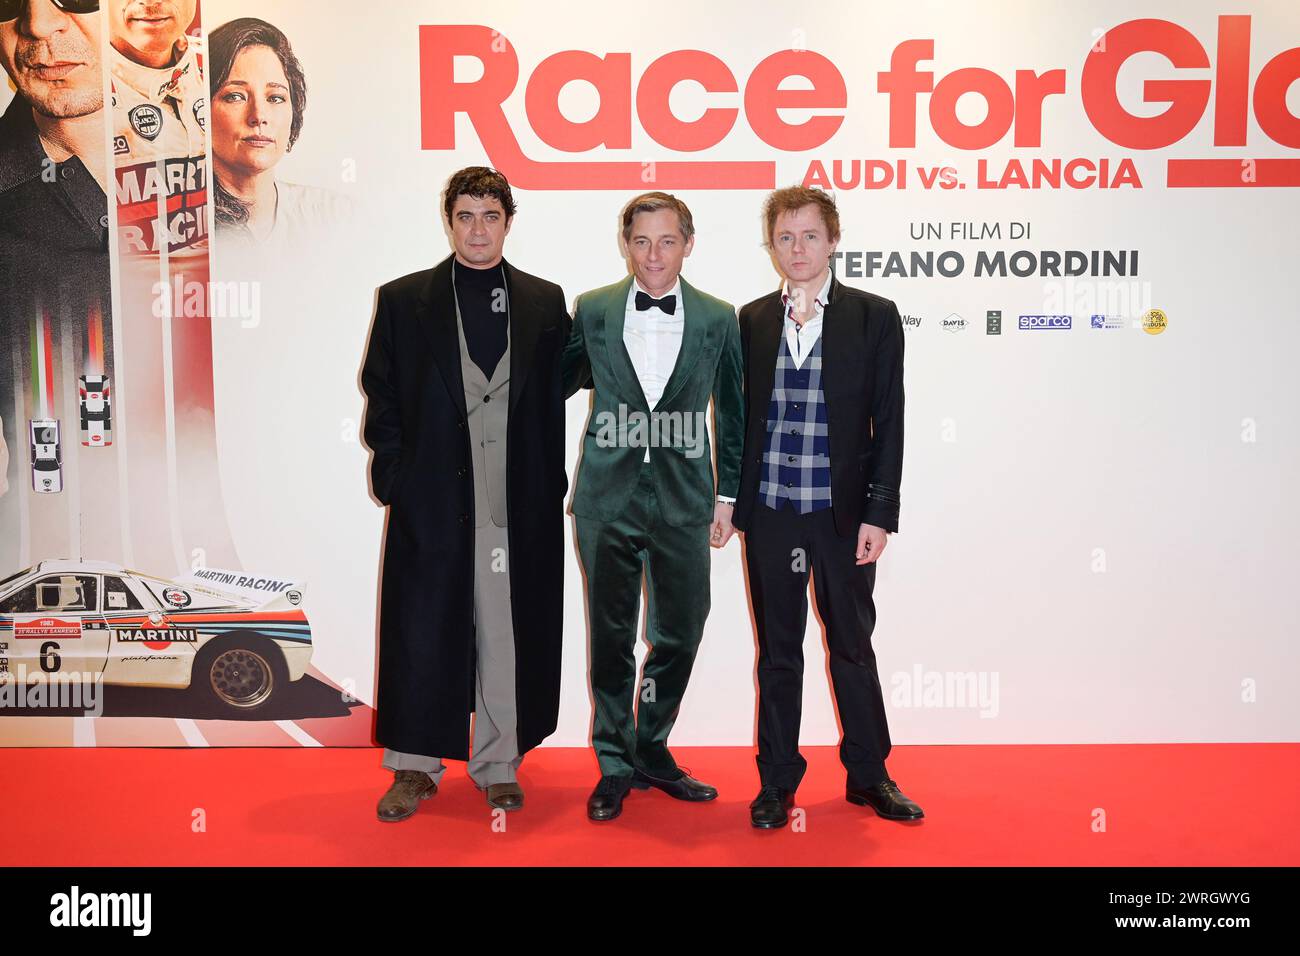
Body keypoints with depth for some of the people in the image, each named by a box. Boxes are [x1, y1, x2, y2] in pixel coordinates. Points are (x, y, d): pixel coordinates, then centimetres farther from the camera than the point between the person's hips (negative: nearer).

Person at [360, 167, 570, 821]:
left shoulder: (545, 302, 10)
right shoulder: (402, 300, 8)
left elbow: (554, 398, 9)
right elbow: (382, 396, 8)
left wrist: (549, 486, 1)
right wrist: (394, 472, -2)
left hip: (517, 502, 1)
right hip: (431, 497, 0)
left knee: (507, 633, 7)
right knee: (421, 632, 5)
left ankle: (498, 765, 22)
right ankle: (414, 766, 20)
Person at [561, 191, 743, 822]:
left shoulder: (718, 319, 2)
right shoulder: (592, 311, 2)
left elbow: (731, 414, 8)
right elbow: (556, 385, 13)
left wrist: (727, 495, 7)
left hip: (683, 502, 1)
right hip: (608, 498, 0)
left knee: (679, 635, 9)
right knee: (610, 638, 8)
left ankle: (650, 751, 30)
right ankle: (615, 765, 24)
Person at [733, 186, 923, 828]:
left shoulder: (874, 317, 0)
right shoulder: (751, 321, 6)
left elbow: (888, 422, -2)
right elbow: (743, 416, 8)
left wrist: (879, 513, -8)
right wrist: (735, 500, 3)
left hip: (844, 513, -1)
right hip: (769, 512, 2)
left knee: (853, 648, 11)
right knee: (778, 652, 11)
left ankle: (868, 773, 28)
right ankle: (777, 779, 24)